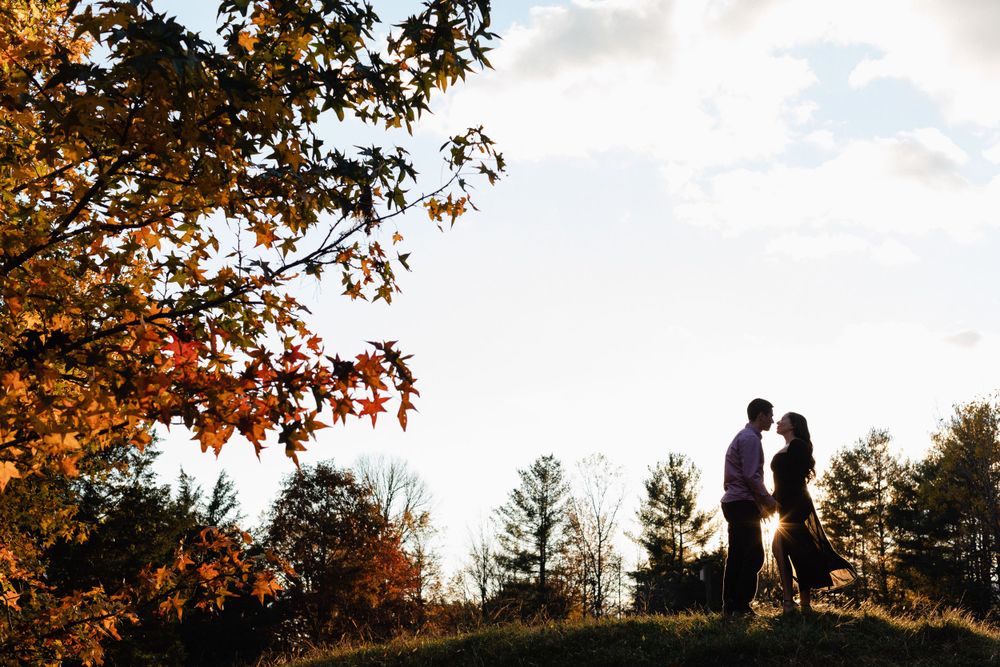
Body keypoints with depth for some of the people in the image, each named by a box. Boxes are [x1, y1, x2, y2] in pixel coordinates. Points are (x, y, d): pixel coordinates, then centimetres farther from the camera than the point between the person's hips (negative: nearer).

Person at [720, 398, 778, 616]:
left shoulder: (742, 437, 22)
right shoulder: (750, 438, -10)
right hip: (743, 504, -10)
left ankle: (729, 606, 7)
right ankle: (741, 606, -14)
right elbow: (751, 476, -19)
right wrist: (767, 499, -9)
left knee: (736, 556, 8)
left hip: (733, 503, 10)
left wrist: (760, 502, 20)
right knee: (754, 556, -10)